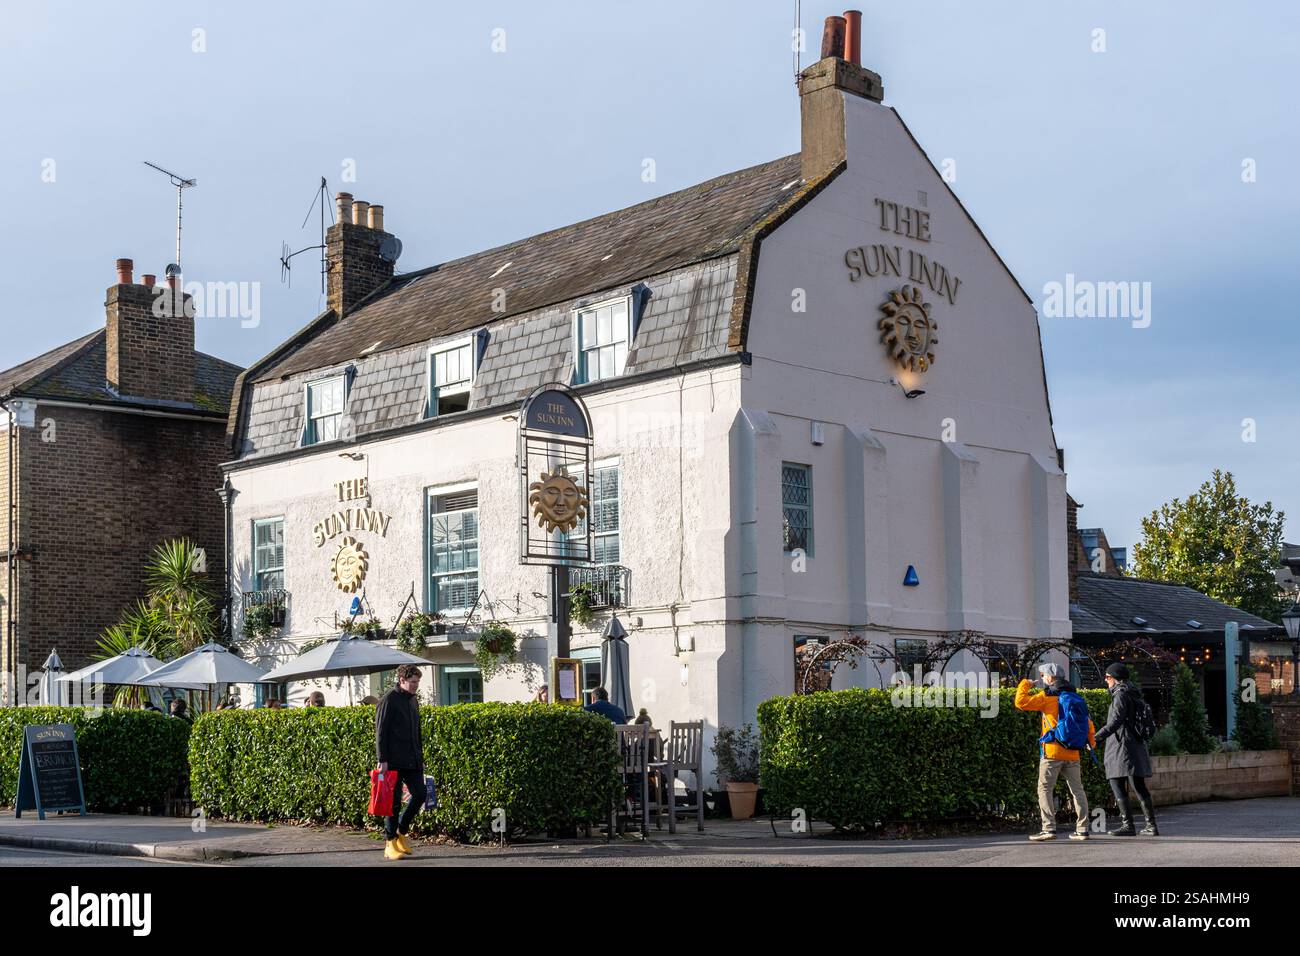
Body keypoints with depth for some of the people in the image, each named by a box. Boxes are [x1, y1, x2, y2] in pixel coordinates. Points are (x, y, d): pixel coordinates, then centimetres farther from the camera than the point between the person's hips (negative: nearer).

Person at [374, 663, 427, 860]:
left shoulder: (413, 700, 16)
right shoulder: (388, 700, -7)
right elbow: (381, 732, -11)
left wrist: (421, 758, 19)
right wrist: (382, 760, -16)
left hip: (412, 761, 7)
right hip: (394, 761, -7)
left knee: (420, 794, 0)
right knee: (393, 801, -3)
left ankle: (401, 832, 17)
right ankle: (390, 844, 5)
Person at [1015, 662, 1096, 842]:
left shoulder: (1048, 697, -6)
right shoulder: (1075, 697, 12)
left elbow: (1021, 702, -13)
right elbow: (1087, 721, 16)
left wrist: (1025, 684, 5)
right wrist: (1091, 741, 33)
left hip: (1052, 751, -6)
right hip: (1072, 753, 6)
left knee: (1045, 789, -2)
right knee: (1077, 790, 12)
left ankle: (1049, 828, -11)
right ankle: (1082, 829, 11)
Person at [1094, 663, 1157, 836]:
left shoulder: (1120, 694, -8)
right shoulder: (1133, 694, 20)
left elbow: (1116, 721, -21)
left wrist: (1097, 737, -28)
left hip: (1122, 748, -9)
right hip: (1136, 746, 9)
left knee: (1117, 785, -7)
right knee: (1140, 788, 9)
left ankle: (1128, 825, -11)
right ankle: (1151, 826, 7)